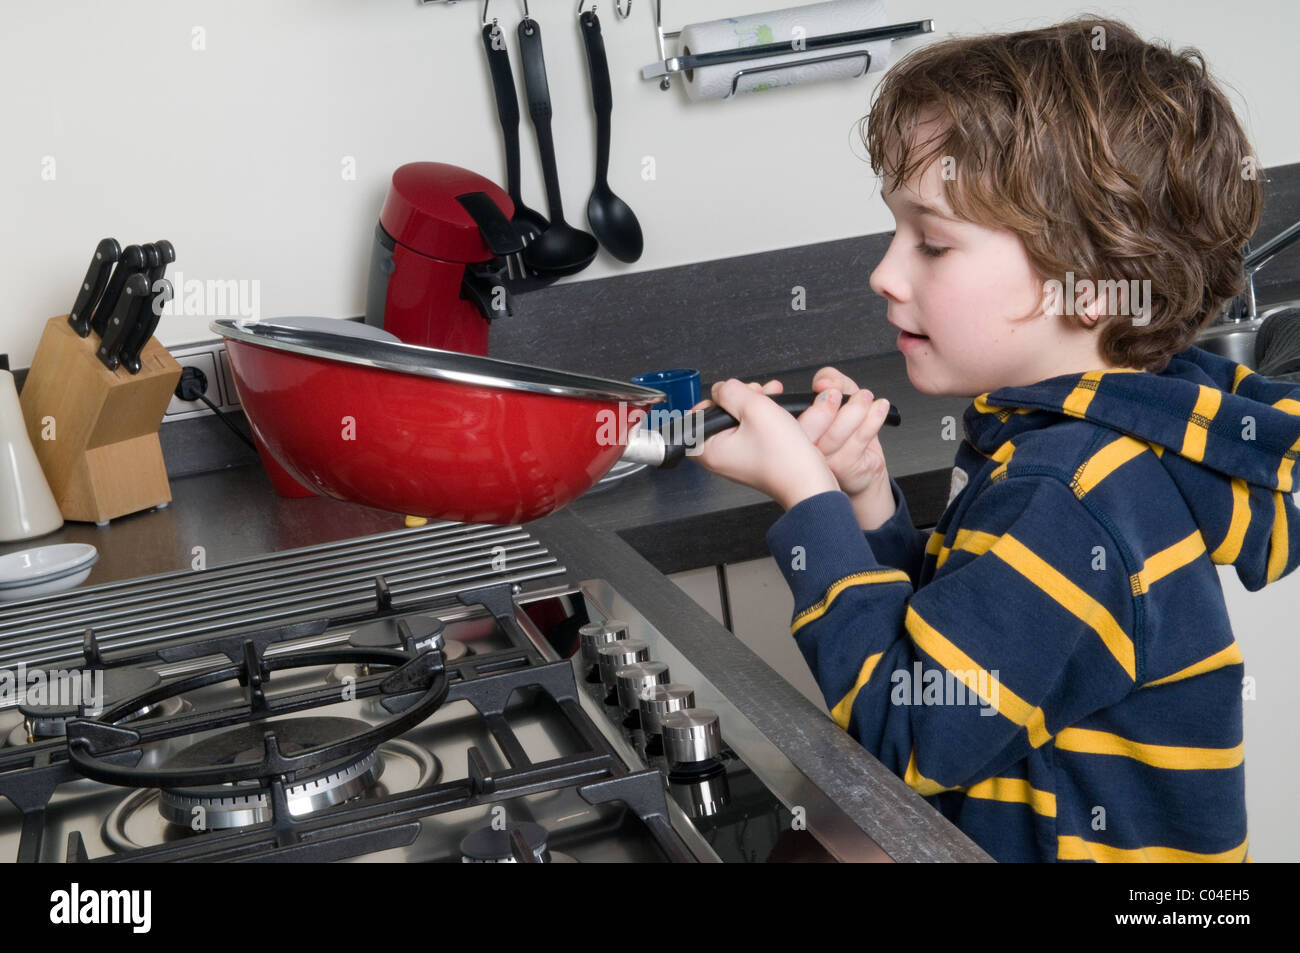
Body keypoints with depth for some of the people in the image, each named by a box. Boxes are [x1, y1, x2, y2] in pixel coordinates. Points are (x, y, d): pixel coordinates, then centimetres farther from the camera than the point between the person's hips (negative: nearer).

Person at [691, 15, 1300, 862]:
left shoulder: (1074, 501, -22)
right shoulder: (1080, 441, 5)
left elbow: (910, 739, -20)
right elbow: (947, 640, 11)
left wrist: (806, 498, -17)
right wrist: (867, 498, -4)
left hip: (1062, 846, -8)